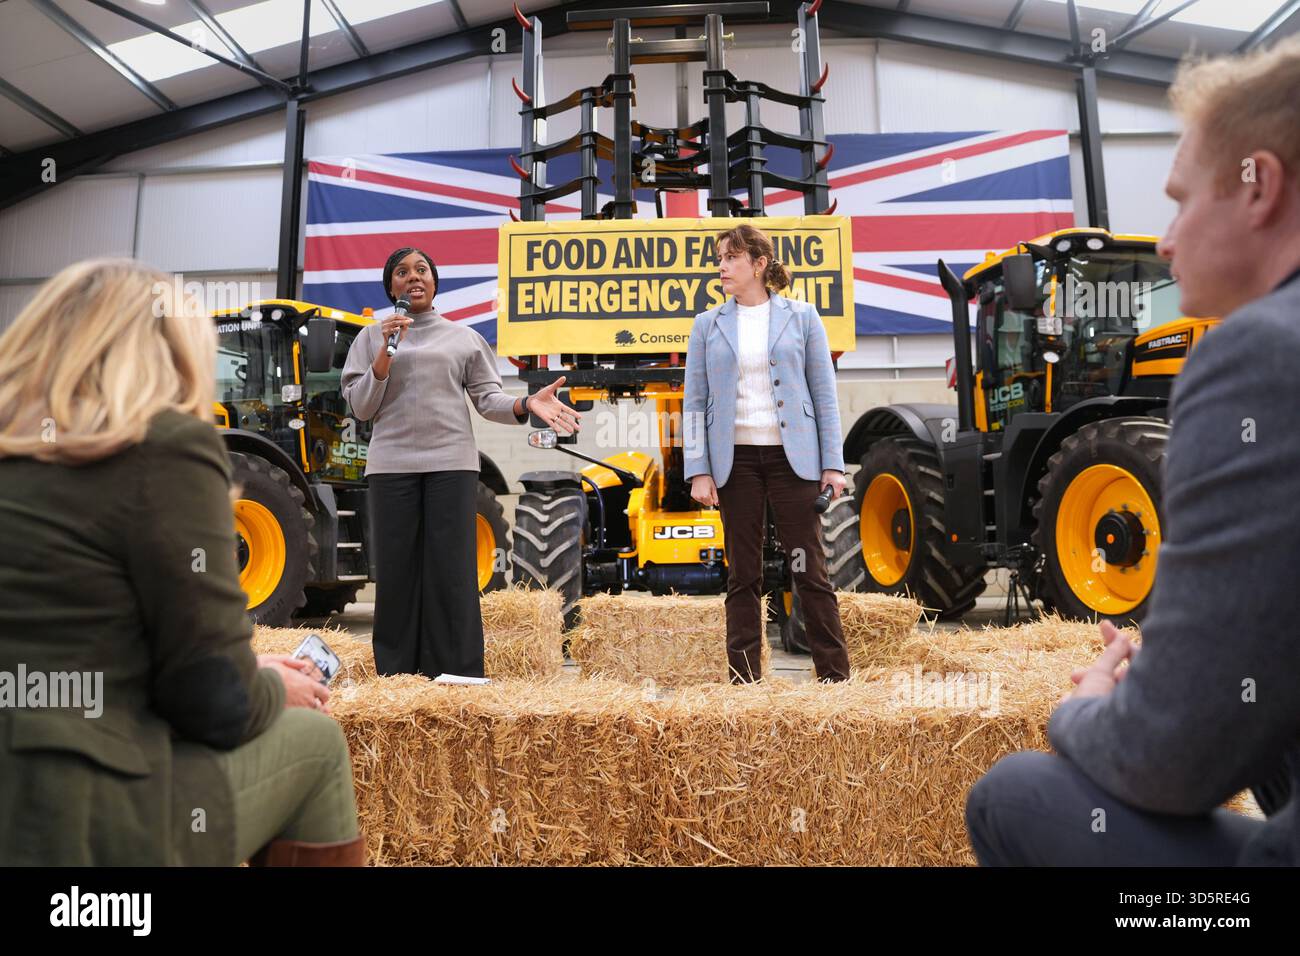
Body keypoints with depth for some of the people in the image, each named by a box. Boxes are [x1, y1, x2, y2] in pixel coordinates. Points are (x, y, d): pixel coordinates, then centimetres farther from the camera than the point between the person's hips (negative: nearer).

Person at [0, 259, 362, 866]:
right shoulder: (168, 447, -12)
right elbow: (219, 704, -12)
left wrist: (258, 675, 18)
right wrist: (275, 690, 11)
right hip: (71, 830, -7)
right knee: (312, 739, 15)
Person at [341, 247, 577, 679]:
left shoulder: (463, 336, 13)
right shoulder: (372, 336, 13)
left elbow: (488, 398, 7)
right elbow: (360, 408, 6)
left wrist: (526, 404, -13)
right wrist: (387, 352, -6)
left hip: (452, 463, 0)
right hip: (393, 464, 1)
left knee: (452, 572, -2)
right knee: (396, 571, 2)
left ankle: (458, 676, 4)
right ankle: (396, 674, 11)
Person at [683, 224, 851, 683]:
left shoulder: (801, 317, 5)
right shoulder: (708, 324, 8)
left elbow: (825, 393, 4)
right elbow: (694, 402, 5)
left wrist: (833, 463, -3)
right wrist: (698, 470, -4)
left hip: (792, 455, -1)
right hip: (735, 458, 1)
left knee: (810, 568, 1)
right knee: (742, 573, 7)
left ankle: (835, 675, 11)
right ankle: (744, 678, 15)